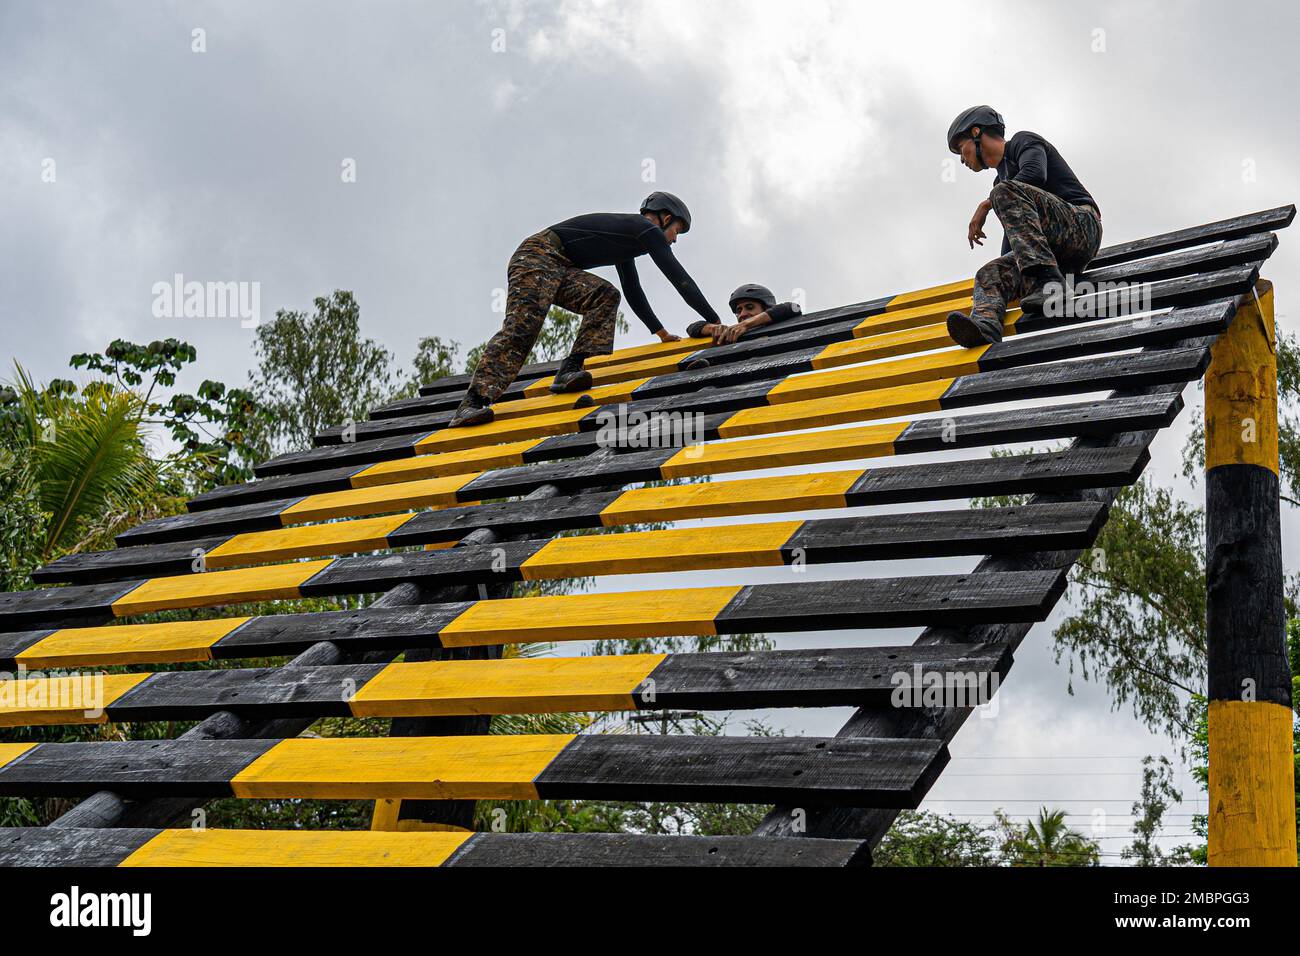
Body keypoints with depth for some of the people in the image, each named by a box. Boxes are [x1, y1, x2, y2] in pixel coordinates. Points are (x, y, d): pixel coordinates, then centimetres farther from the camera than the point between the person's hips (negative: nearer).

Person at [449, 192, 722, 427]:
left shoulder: (629, 235, 27)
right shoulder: (647, 229, -1)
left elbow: (633, 291, 36)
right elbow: (680, 279, -2)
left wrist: (661, 332, 37)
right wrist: (716, 323, 4)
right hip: (537, 256, -9)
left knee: (605, 296, -6)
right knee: (521, 328, -22)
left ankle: (569, 372, -19)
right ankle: (472, 404, -33)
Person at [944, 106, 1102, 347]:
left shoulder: (1024, 140, 8)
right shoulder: (1002, 179, 32)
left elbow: (1035, 173, -15)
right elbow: (1013, 232, 35)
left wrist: (985, 205, -11)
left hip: (1082, 225, -8)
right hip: (1054, 253, 8)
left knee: (1006, 192, -27)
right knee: (988, 275, -11)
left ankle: (1047, 281, -41)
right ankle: (984, 326, -46)